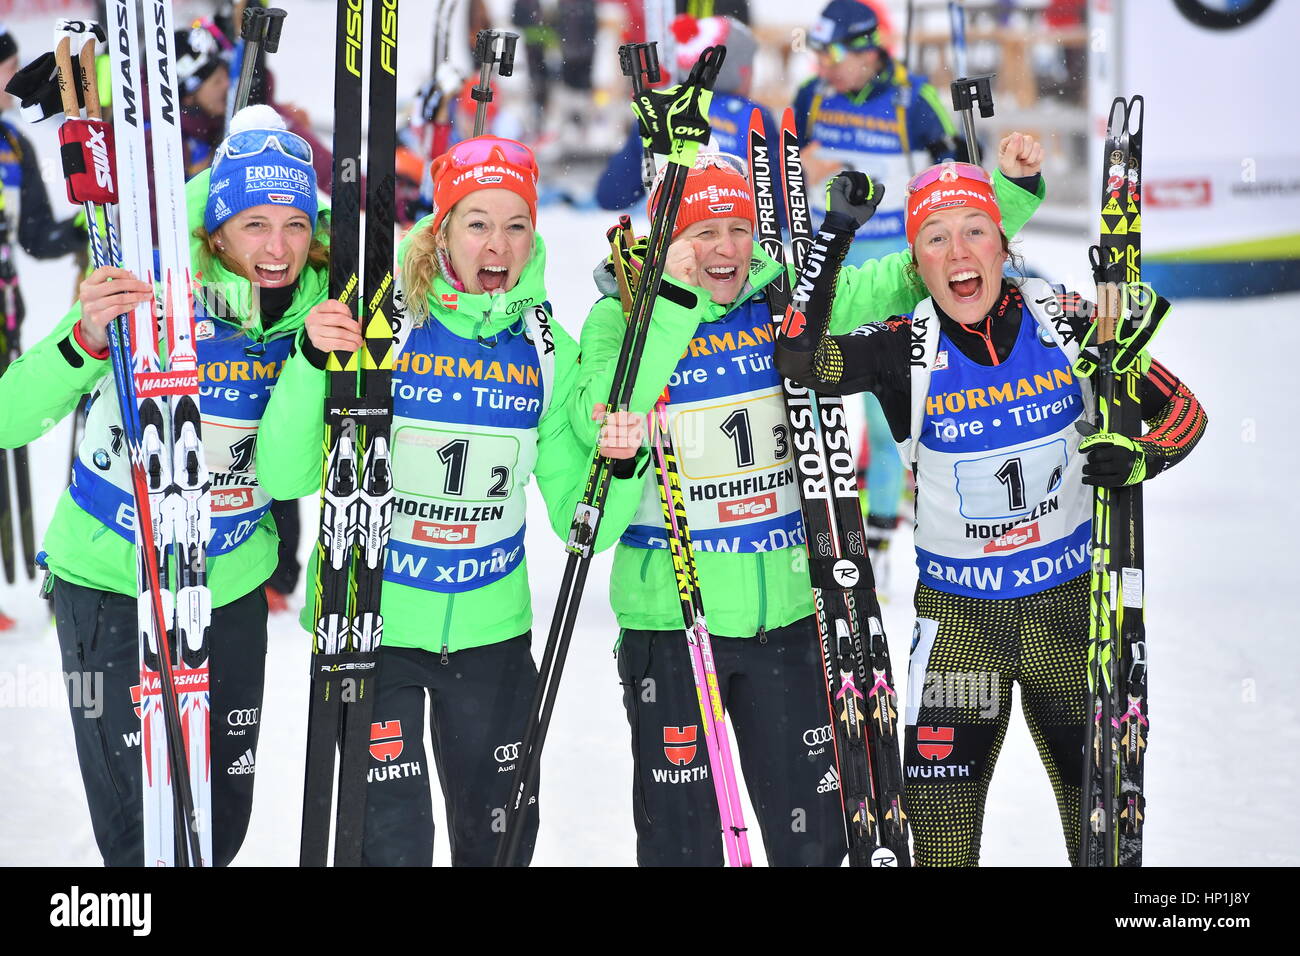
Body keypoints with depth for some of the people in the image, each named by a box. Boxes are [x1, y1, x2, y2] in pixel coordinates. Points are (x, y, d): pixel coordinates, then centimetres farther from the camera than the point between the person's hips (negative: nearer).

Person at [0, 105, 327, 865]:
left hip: (232, 582, 4)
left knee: (226, 816, 14)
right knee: (141, 826, -4)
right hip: (111, 580, -4)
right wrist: (87, 342, -44)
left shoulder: (316, 309, -10)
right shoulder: (149, 296, -22)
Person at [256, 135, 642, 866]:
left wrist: (616, 465, -20)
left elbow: (576, 519, 0)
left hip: (492, 631, 3)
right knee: (391, 842, -1)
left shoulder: (548, 349, -2)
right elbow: (286, 480, -18)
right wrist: (310, 362, -31)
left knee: (501, 837, 14)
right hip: (370, 622, -3)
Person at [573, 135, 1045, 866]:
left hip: (785, 609, 3)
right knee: (682, 839, 3)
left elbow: (903, 279, 6)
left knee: (813, 835, 11)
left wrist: (1012, 188, -3)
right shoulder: (622, 317, -6)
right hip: (670, 617, -3)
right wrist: (676, 300, -27)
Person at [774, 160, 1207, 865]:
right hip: (958, 613, -1)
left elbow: (1184, 409, -2)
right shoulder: (909, 349, -11)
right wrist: (836, 232, -29)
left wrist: (1140, 458, -23)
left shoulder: (1065, 323, -10)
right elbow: (797, 359, -26)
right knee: (939, 804, -4)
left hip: (1070, 602, 1)